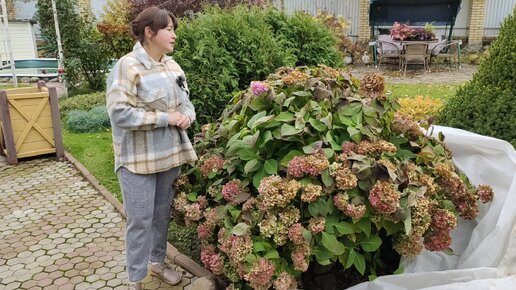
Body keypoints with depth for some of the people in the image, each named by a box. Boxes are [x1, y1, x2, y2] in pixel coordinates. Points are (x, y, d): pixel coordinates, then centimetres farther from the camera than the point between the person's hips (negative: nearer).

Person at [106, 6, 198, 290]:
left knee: (162, 214, 19)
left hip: (169, 154, 7)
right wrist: (166, 118, -21)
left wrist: (187, 115, -7)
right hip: (139, 159, -7)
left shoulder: (172, 65, 8)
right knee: (140, 221, 2)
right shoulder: (127, 66, -15)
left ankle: (157, 262, 38)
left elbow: (185, 101, 17)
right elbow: (119, 113, -23)